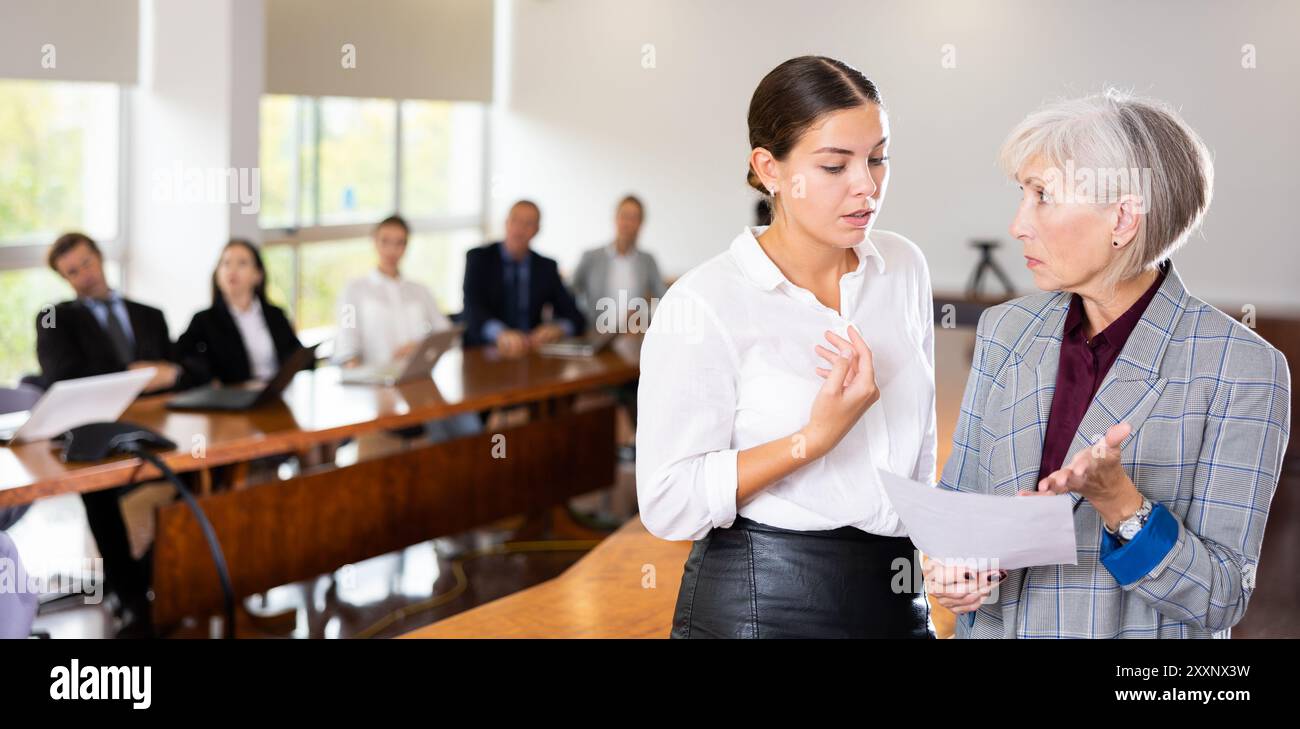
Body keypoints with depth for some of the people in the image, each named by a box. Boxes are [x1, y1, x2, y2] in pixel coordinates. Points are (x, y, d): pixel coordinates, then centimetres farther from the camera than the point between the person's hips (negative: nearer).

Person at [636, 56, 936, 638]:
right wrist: (817, 437, -24)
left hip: (898, 594, 5)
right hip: (761, 604, -5)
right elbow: (668, 505, -18)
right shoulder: (703, 304, -15)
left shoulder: (903, 267, 2)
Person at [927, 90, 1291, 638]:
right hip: (994, 626, 4)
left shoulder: (1242, 367, -14)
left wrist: (1116, 500, -28)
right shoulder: (1005, 331, -1)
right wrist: (947, 571, -11)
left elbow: (1222, 599, -14)